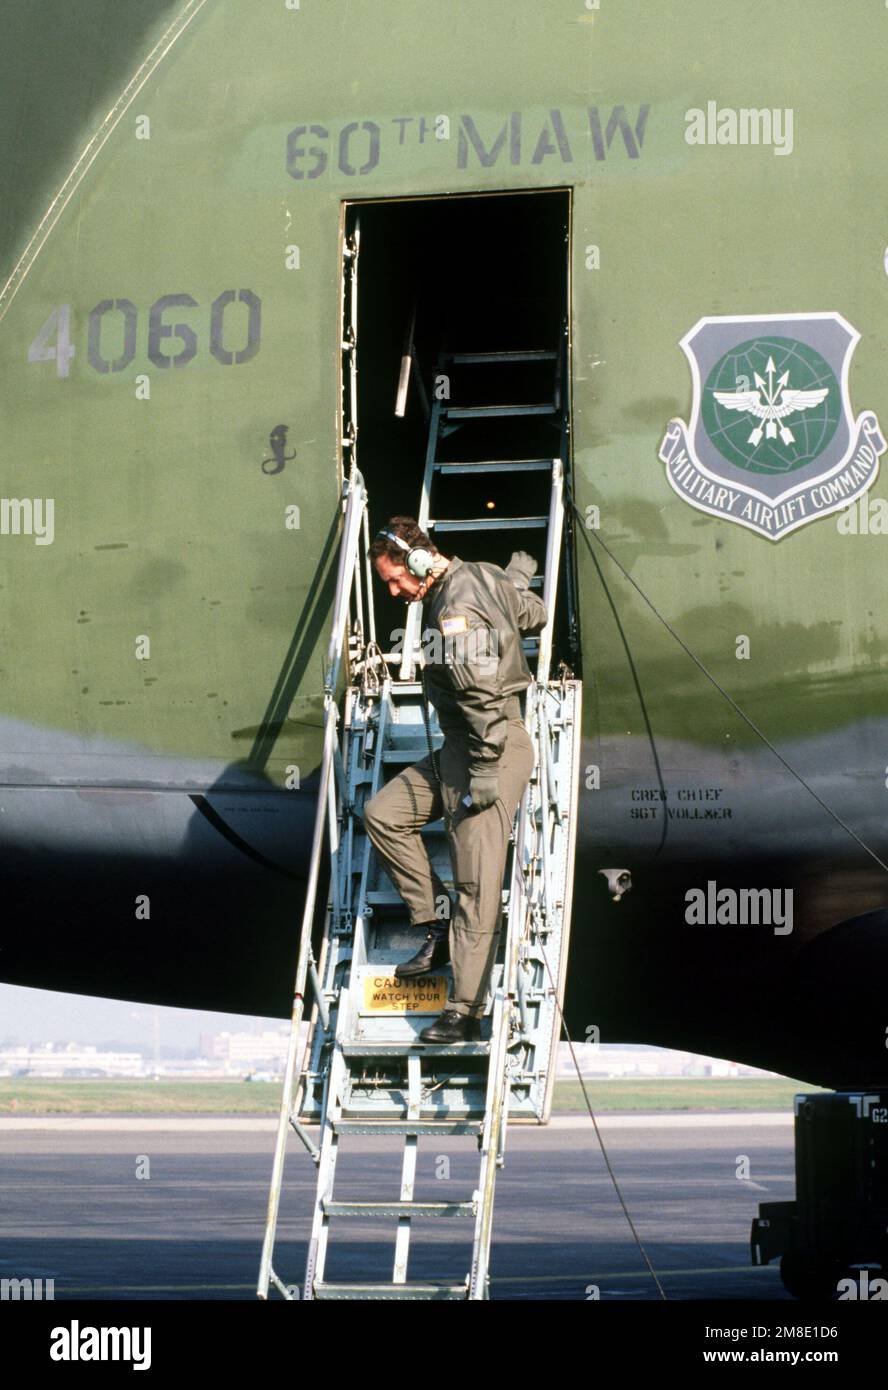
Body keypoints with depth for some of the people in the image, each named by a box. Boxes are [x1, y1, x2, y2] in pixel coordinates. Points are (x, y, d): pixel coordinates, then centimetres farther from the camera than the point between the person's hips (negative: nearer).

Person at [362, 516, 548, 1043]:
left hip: (492, 748, -11)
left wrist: (484, 771, -25)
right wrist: (520, 574, 46)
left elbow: (484, 697, -25)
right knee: (382, 812, 6)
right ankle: (440, 929, 7)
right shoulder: (484, 575, 9)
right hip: (460, 747, 11)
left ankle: (466, 1013, -10)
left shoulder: (455, 613, -20)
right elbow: (535, 615, 25)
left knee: (477, 883, -10)